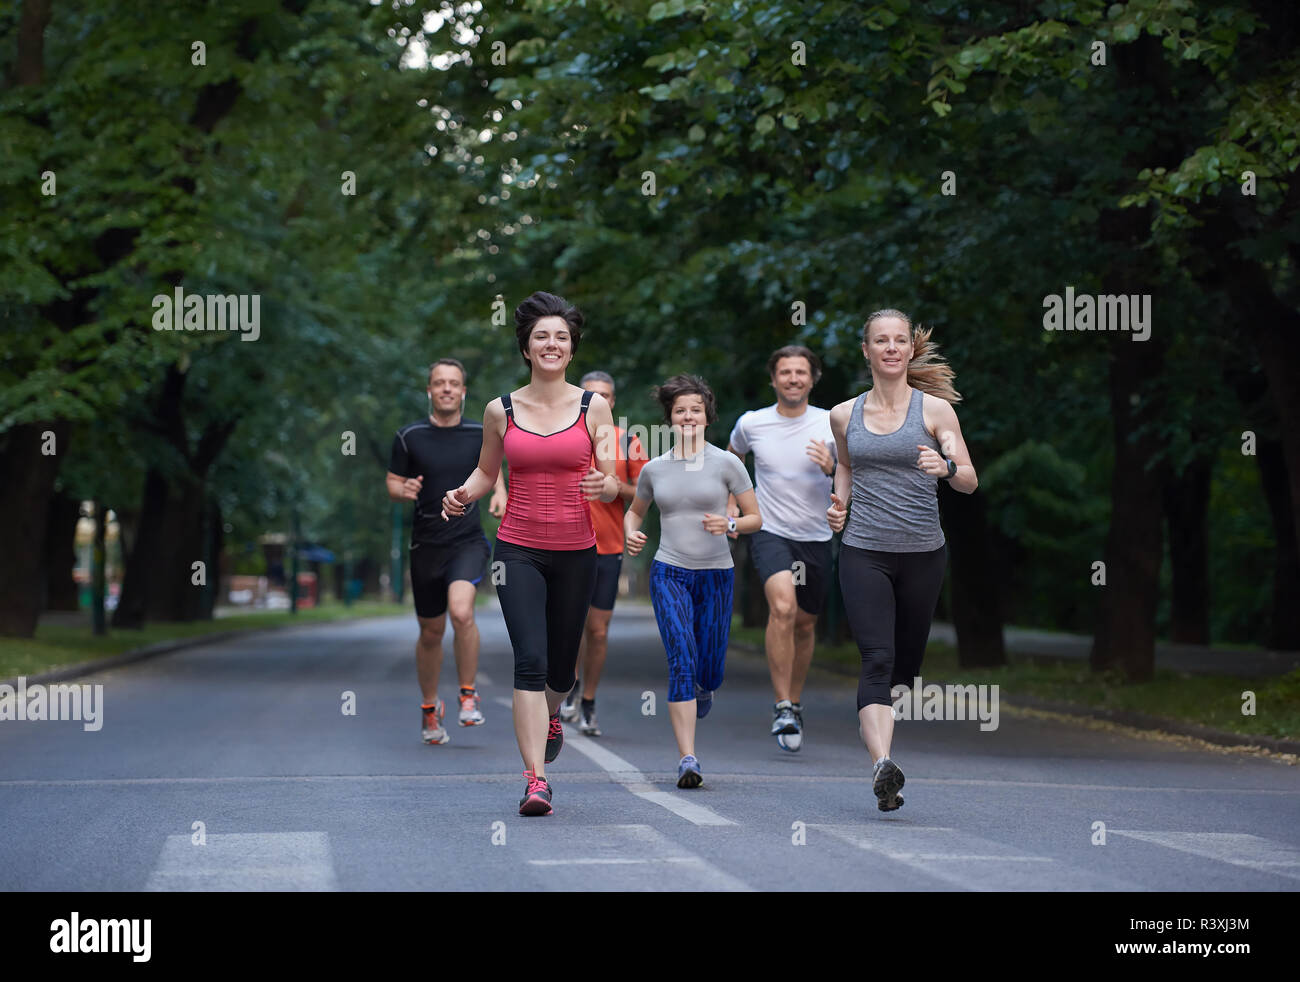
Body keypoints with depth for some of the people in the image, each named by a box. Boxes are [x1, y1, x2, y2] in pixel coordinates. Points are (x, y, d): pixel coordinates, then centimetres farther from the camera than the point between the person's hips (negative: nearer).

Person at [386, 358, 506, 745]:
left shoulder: (479, 433, 2)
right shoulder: (409, 436, 0)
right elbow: (391, 482, 7)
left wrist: (499, 492, -1)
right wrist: (404, 490, -16)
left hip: (468, 541, -1)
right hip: (426, 544, 1)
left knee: (461, 612, -26)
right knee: (431, 631, 9)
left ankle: (468, 695, -8)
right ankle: (429, 707, 31)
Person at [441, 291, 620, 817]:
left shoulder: (594, 407, 1)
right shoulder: (500, 410, 2)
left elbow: (612, 484, 3)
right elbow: (487, 471, 15)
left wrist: (604, 486, -21)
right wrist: (463, 493, -6)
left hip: (575, 551, 1)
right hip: (518, 550, -1)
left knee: (561, 663, 12)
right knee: (530, 660, -15)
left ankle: (552, 714, 49)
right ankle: (536, 781, -16)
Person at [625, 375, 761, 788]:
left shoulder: (726, 463, 0)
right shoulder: (654, 468, 6)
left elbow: (756, 519, 3)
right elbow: (634, 511, 23)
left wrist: (729, 524, -18)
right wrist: (631, 534, 2)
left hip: (715, 575, 0)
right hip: (669, 573, 0)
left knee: (709, 673, 6)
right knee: (682, 660, -17)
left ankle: (702, 686, 47)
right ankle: (687, 760, -19)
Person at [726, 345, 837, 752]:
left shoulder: (831, 425, -3)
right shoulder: (751, 424, 0)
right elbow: (732, 457, 23)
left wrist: (833, 468, -23)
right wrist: (730, 503, 14)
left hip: (816, 538, 2)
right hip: (770, 533, -2)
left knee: (805, 624, 12)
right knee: (782, 607, -26)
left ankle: (794, 702, 34)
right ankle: (782, 706, -22)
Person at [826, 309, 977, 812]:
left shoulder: (934, 409, 1)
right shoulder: (844, 415, 8)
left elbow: (970, 482, 1)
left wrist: (946, 468, -20)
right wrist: (840, 501, 7)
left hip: (922, 553, 0)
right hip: (863, 552, 0)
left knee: (906, 662, 9)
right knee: (877, 659, -17)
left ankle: (875, 730, 31)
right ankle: (883, 767, -30)